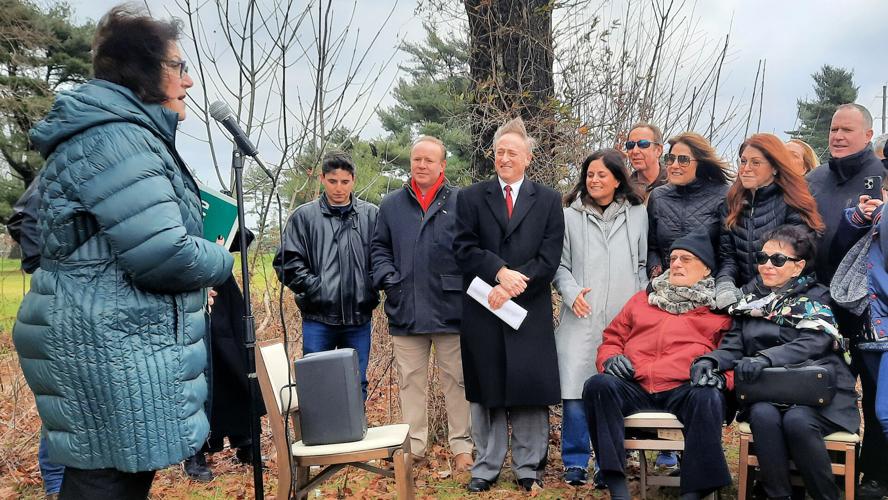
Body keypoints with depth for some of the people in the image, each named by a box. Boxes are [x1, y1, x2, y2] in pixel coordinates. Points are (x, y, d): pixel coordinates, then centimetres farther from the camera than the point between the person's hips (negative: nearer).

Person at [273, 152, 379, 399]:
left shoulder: (371, 215, 5)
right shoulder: (304, 216, 2)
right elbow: (287, 261, -1)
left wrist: (371, 288, -5)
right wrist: (314, 287, -10)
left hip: (359, 316, 2)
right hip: (318, 317, -1)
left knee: (357, 385, 11)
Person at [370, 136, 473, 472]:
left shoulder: (461, 202, 1)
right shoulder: (392, 204, 11)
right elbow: (380, 248, 15)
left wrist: (468, 288, -11)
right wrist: (386, 276, -2)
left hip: (450, 309, -3)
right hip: (405, 310, 3)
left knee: (456, 381, 6)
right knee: (410, 382, 11)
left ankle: (462, 446, 17)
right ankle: (414, 447, 21)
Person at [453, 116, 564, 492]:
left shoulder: (548, 200, 8)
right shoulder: (471, 197, 8)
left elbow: (549, 259, -1)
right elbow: (464, 248, -3)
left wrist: (512, 288, -12)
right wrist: (500, 272, -17)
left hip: (530, 310, 0)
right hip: (482, 309, 1)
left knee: (530, 390, 3)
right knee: (485, 391, 7)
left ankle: (529, 468, 15)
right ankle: (486, 468, 18)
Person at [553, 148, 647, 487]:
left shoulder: (638, 214, 10)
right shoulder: (570, 215, 6)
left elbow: (643, 265, 14)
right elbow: (559, 263, 8)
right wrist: (571, 292, -8)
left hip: (625, 319, 1)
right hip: (581, 318, -1)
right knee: (576, 391, -4)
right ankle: (575, 462, 9)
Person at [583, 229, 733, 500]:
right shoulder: (643, 299, 27)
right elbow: (612, 339, 26)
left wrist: (721, 375, -12)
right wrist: (610, 359, 3)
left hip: (685, 390, -2)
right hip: (633, 387, 3)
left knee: (708, 399, -36)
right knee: (598, 385, -28)